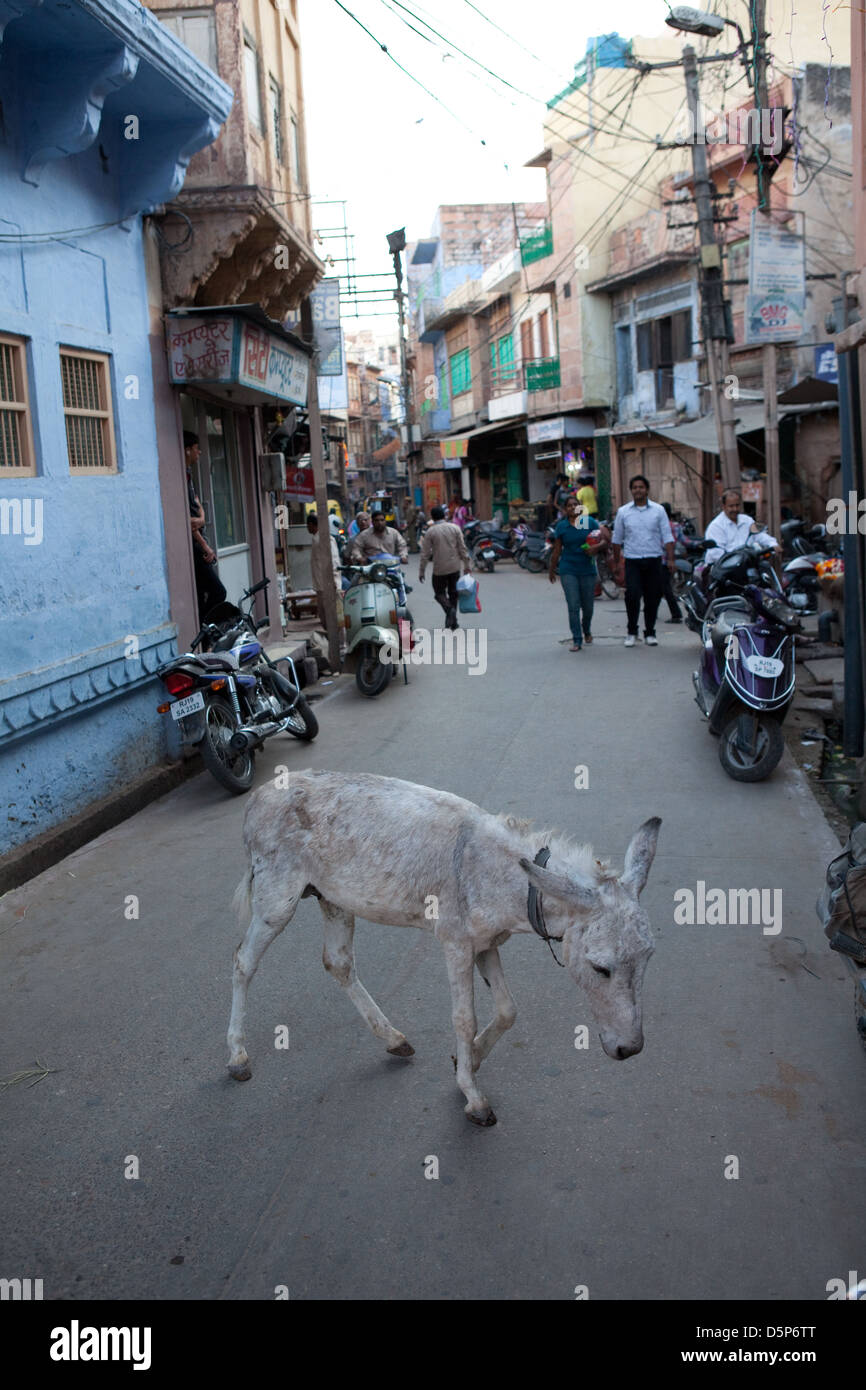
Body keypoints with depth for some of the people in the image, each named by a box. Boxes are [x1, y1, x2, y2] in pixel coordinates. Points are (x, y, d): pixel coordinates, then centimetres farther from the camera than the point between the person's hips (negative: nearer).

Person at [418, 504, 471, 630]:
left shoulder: (430, 532, -5)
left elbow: (425, 554, -5)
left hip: (439, 569, -3)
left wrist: (421, 571, 2)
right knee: (453, 593, 13)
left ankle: (449, 609, -20)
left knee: (439, 593, 9)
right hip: (455, 567, 3)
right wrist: (467, 565, 7)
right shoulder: (455, 528, 1)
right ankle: (453, 622, 13)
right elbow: (462, 548, 0)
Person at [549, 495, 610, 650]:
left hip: (587, 569, 1)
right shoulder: (561, 526, 3)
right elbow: (557, 550, 9)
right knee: (573, 606, -8)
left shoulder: (590, 522, 2)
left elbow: (604, 537, 0)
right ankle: (576, 640, -3)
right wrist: (552, 570, 13)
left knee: (588, 606, 10)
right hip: (568, 570, -1)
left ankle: (587, 632, 38)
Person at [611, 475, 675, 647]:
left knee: (653, 598, 4)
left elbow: (667, 536, 4)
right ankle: (632, 632, 1)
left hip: (654, 560, 1)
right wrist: (616, 562, 11)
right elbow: (617, 540, 12)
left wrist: (670, 559, -5)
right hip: (632, 561, -1)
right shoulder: (623, 512, 7)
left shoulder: (658, 510, 6)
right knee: (632, 595, -13)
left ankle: (650, 633, 17)